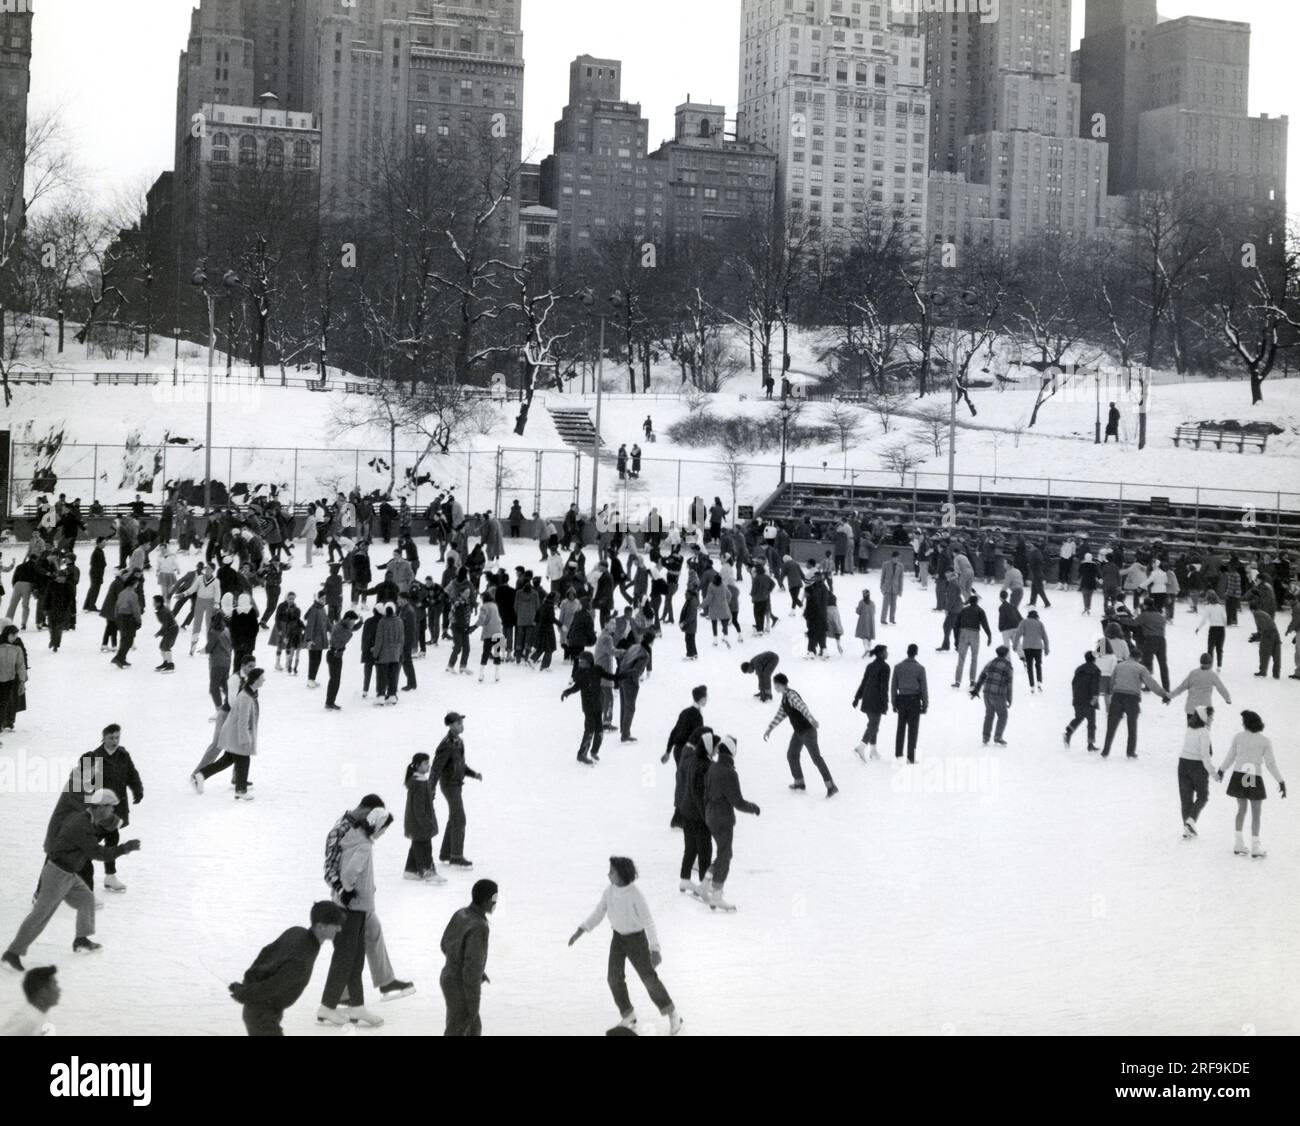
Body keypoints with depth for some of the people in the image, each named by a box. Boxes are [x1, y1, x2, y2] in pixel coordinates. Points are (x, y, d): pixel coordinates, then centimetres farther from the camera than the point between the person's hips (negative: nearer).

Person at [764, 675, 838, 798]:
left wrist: (811, 720, -52)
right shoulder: (785, 697, 12)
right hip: (798, 732, 10)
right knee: (791, 755, 17)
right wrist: (770, 729, 23)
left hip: (807, 730, -10)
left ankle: (831, 786, -11)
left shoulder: (791, 695, -19)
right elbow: (780, 714, 23)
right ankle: (799, 783, 32)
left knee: (816, 758, -11)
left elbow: (802, 707, -36)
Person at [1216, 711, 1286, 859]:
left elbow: (1230, 756, 6)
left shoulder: (1238, 736, -2)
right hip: (1255, 779, -2)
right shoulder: (1265, 742, -6)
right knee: (1256, 813, 8)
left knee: (1241, 809, 16)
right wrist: (1281, 782, -2)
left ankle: (1239, 845, 13)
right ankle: (1255, 847, 6)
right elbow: (1271, 764, -8)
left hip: (1239, 777, 3)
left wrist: (1221, 771, 22)